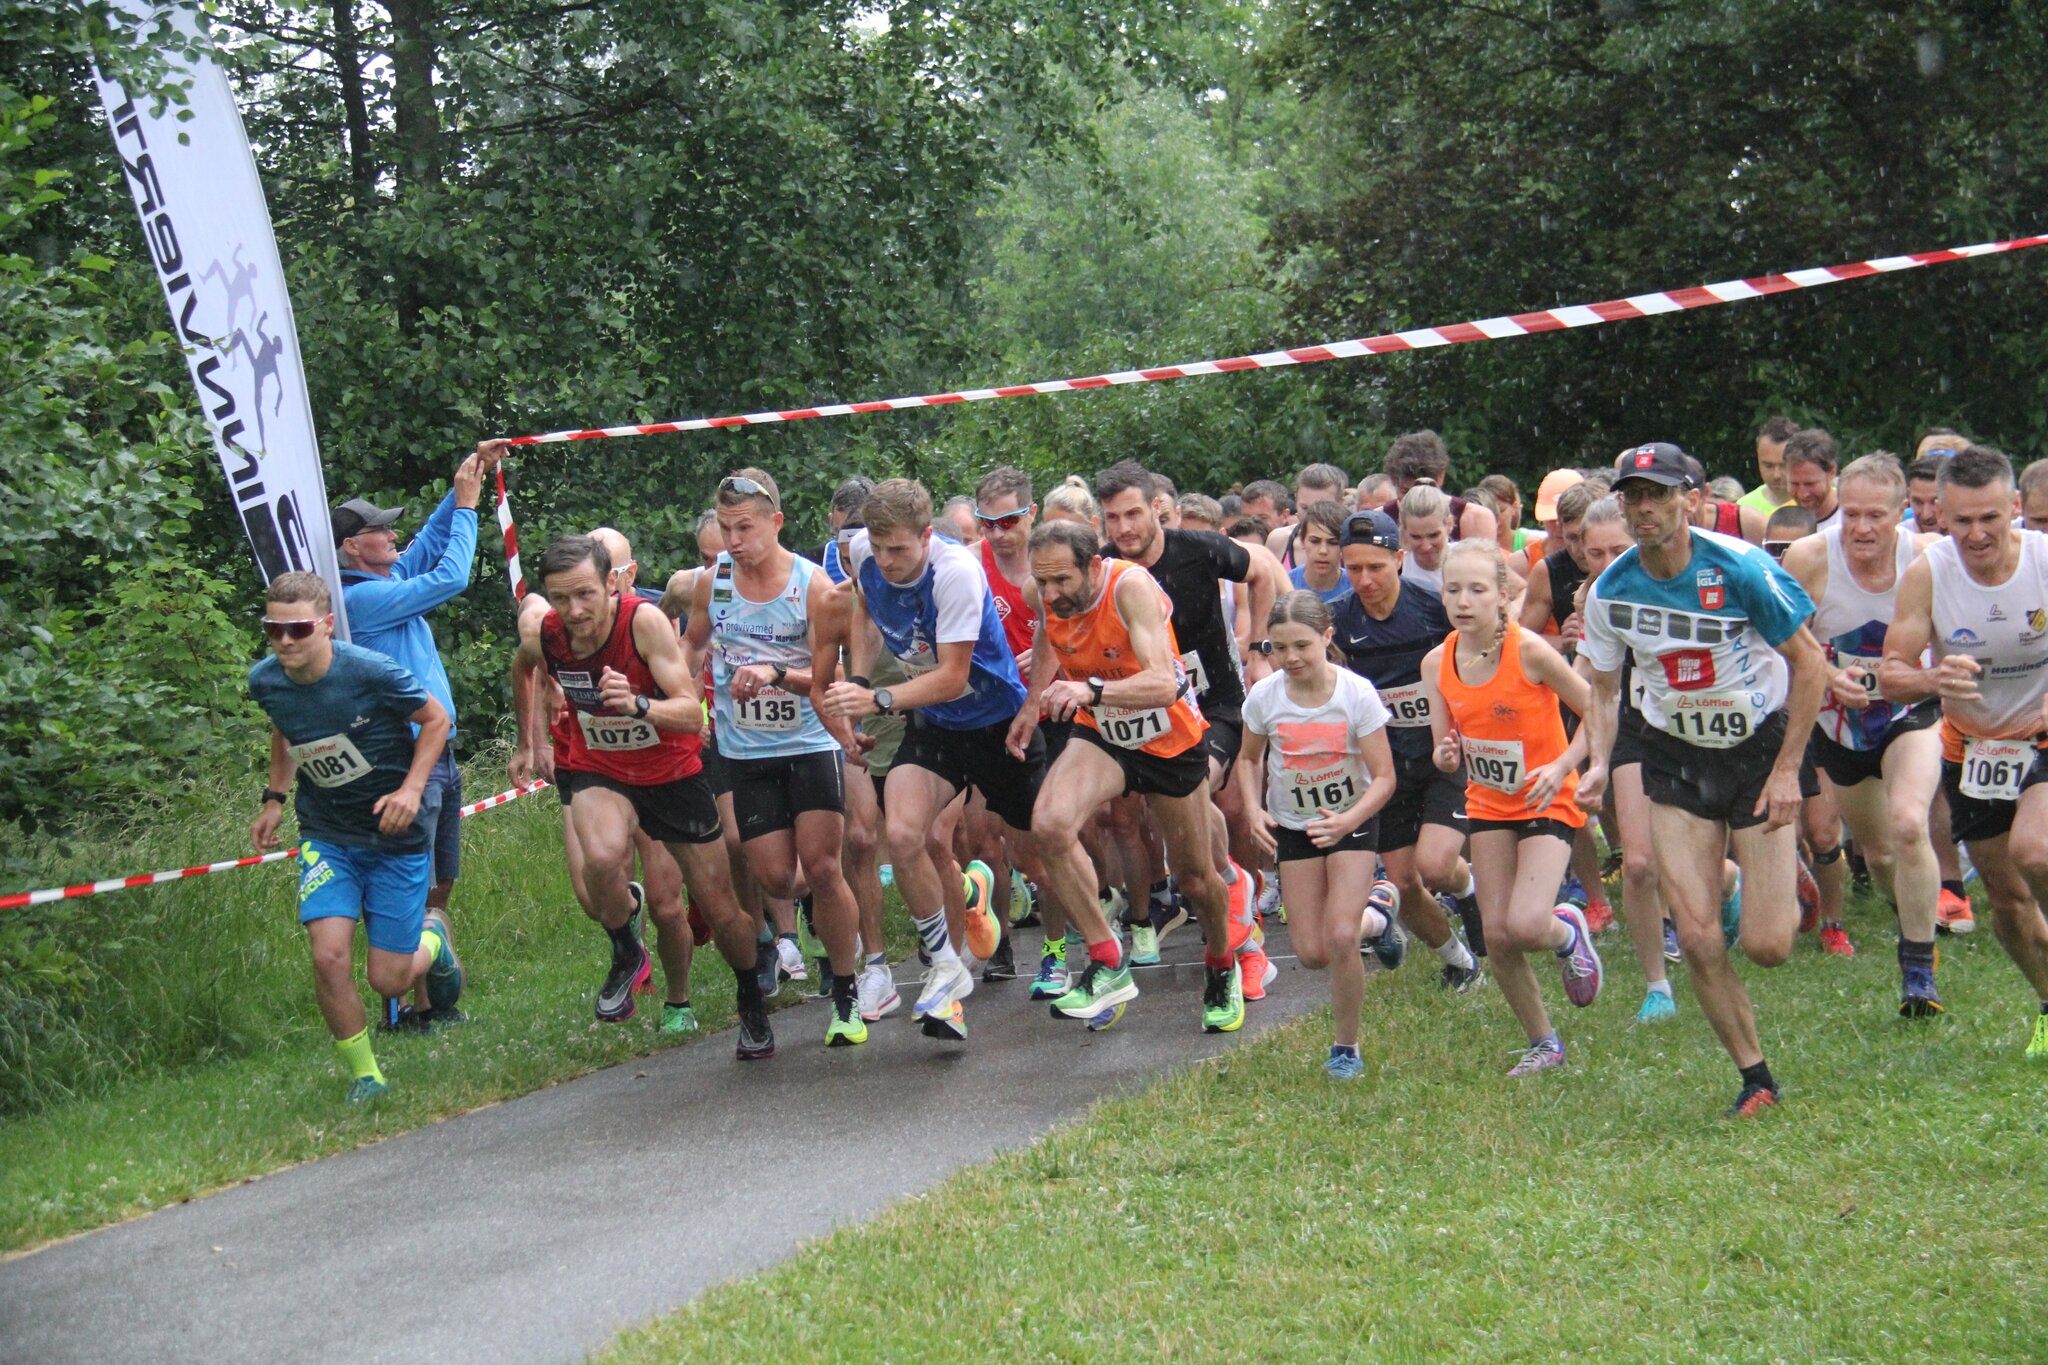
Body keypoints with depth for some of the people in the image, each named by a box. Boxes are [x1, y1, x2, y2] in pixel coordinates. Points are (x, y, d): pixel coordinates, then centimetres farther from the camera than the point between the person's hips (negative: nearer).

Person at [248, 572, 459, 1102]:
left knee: (390, 980, -1)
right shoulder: (266, 682, -8)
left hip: (394, 835, -3)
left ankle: (432, 936, 36)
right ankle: (364, 1075, 5)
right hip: (326, 835, 3)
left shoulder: (370, 672, -23)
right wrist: (274, 799, 11)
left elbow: (436, 719, -7)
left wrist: (411, 788, -17)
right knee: (329, 958, -17)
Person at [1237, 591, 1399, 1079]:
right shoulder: (1264, 698, -15)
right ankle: (1375, 913, 33)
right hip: (1293, 826, 3)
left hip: (1352, 822, -3)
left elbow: (1384, 777, -18)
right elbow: (1249, 759, 5)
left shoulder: (1356, 694, -22)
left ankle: (1346, 1049, 3)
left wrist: (1349, 820, -35)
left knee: (1340, 938, -19)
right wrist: (1254, 810, -13)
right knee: (1312, 954, -1)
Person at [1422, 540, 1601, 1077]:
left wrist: (1562, 766, -21)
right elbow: (1446, 751, 2)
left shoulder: (1530, 651, -20)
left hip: (1546, 803, -5)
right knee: (1496, 935, 0)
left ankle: (1568, 932, 17)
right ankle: (1544, 1043, 20)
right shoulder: (1437, 663, -6)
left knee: (1525, 926, -20)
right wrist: (1447, 757, -21)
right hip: (1488, 805, 5)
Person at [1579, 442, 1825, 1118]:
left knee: (1766, 946, -7)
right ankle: (1755, 1077, 12)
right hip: (1676, 757, 3)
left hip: (1761, 743, -3)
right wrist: (1598, 763, -10)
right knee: (1698, 941, -7)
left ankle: (1785, 889, 29)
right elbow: (1604, 687, 8)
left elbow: (1808, 662, -10)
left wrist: (1787, 770, -12)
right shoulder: (1611, 590, -8)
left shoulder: (1740, 568, -19)